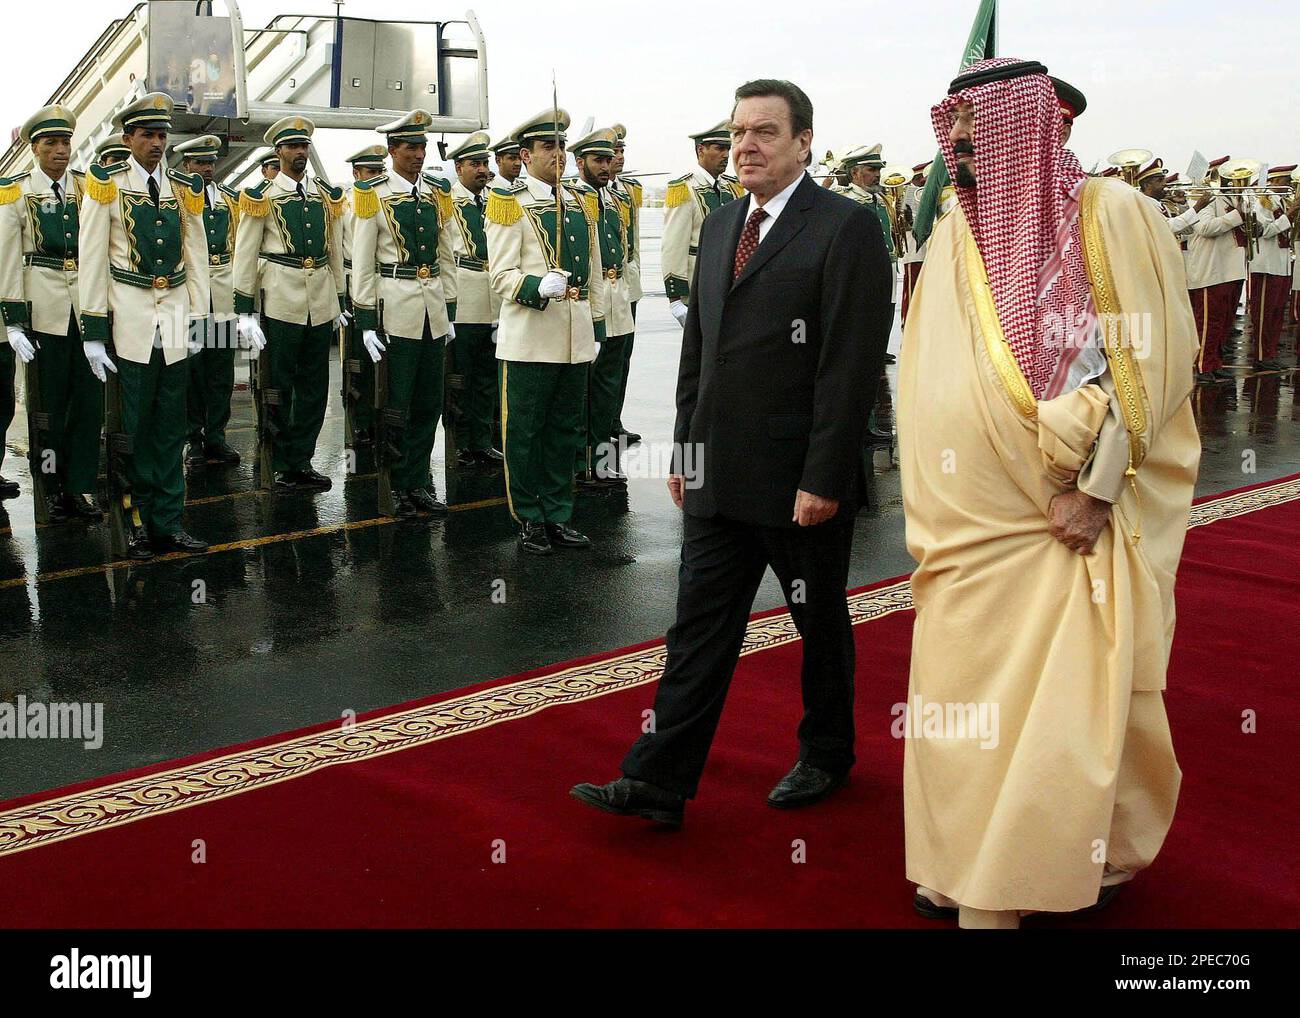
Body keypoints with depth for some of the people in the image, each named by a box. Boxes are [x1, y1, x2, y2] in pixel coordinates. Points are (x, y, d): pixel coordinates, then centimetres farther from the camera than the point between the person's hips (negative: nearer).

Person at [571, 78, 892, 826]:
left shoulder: (846, 227, -11)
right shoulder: (720, 226, 12)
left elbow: (853, 362, -16)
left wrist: (823, 479, -18)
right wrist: (686, 447, 13)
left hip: (800, 481, -6)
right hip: (719, 477, 6)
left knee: (820, 624, 13)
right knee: (700, 628, 6)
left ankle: (827, 756, 33)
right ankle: (658, 783, 10)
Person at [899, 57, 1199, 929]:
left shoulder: (1112, 217, -5)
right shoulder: (955, 235, 8)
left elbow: (1153, 361, -9)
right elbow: (934, 385, 9)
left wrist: (1094, 485, -14)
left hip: (1079, 517, -4)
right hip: (976, 519, 4)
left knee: (1075, 698, 1)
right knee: (964, 693, 5)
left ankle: (1093, 853, 23)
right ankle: (976, 876, 21)